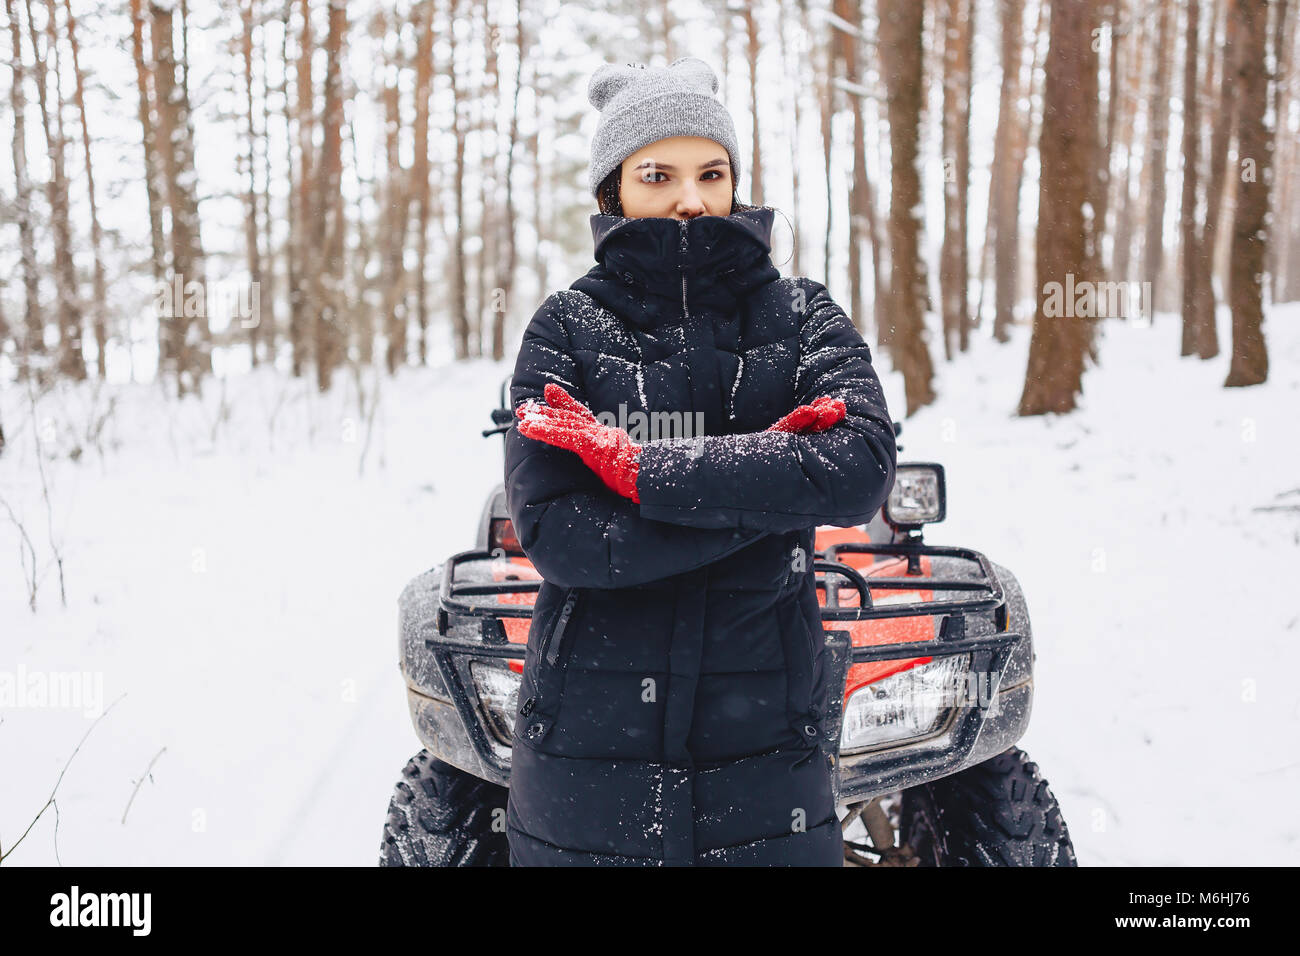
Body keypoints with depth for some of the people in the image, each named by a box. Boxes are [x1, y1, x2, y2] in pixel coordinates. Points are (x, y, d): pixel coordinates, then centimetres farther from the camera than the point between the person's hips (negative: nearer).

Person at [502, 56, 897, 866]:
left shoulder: (802, 317, 3)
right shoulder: (568, 328, -1)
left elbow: (863, 468, -15)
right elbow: (555, 533, -12)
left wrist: (641, 468, -17)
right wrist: (765, 491, -14)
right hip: (590, 740, 0)